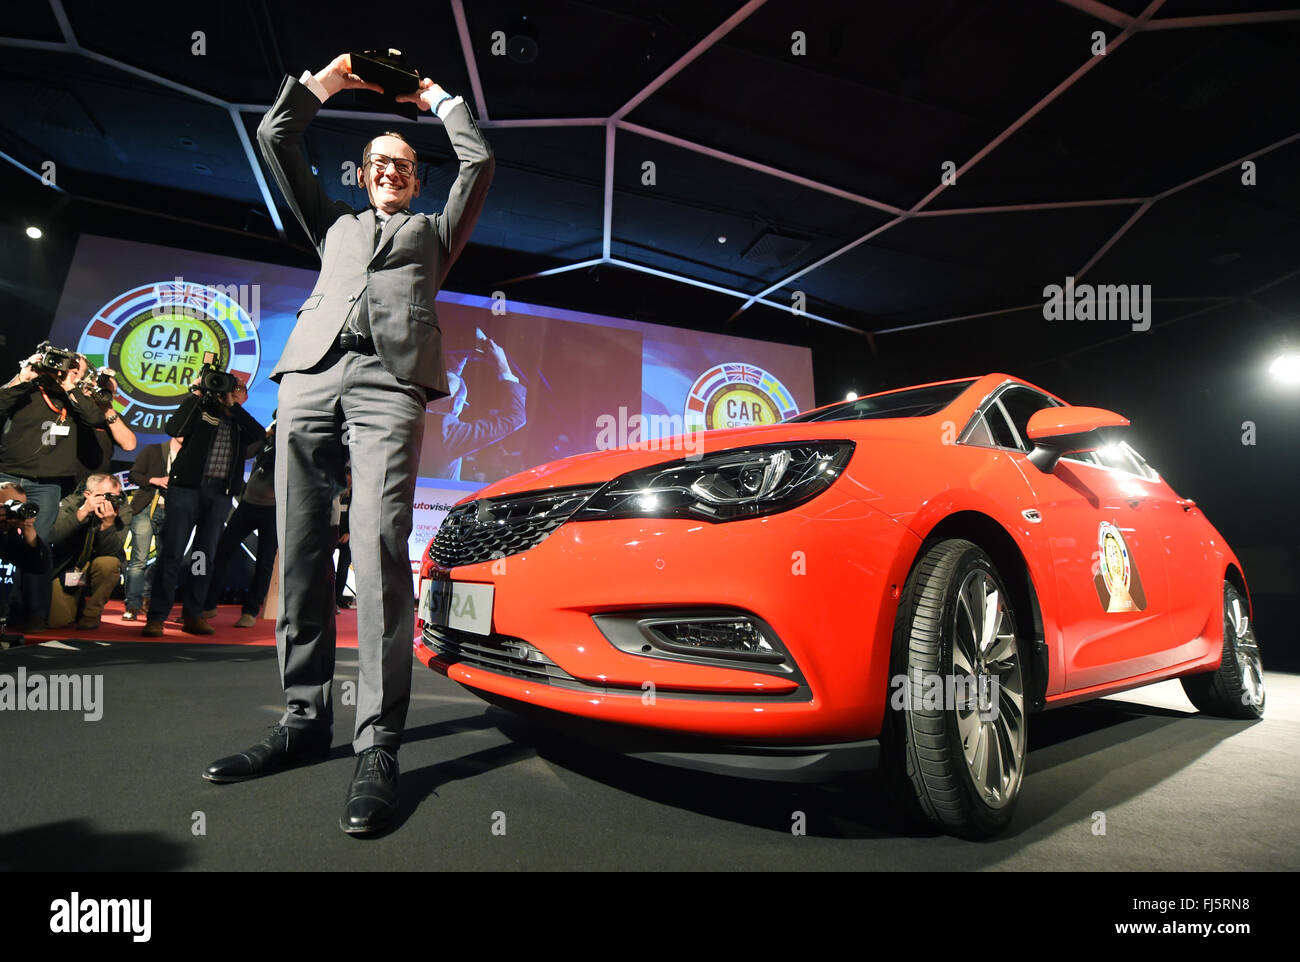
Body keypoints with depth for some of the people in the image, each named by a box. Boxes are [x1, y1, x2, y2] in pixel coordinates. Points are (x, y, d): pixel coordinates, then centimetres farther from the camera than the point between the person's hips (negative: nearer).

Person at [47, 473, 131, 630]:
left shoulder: (123, 511, -14)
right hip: (65, 569, 0)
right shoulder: (70, 503, -12)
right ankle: (78, 600, 26)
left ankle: (92, 613, -10)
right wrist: (83, 512, -39)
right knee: (57, 621, -12)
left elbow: (109, 550, -25)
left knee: (109, 562, -35)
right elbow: (54, 537, -29)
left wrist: (108, 523, -42)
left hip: (97, 570, 0)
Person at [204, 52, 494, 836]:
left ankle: (379, 747, -17)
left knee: (379, 551, -18)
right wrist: (330, 79, 41)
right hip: (310, 372, 4)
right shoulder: (335, 223, 35)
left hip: (390, 382, -3)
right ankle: (306, 722, 5)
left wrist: (438, 99, 40)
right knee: (301, 552, -3)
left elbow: (478, 161, 26)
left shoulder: (434, 230, 31)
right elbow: (276, 137, 35)